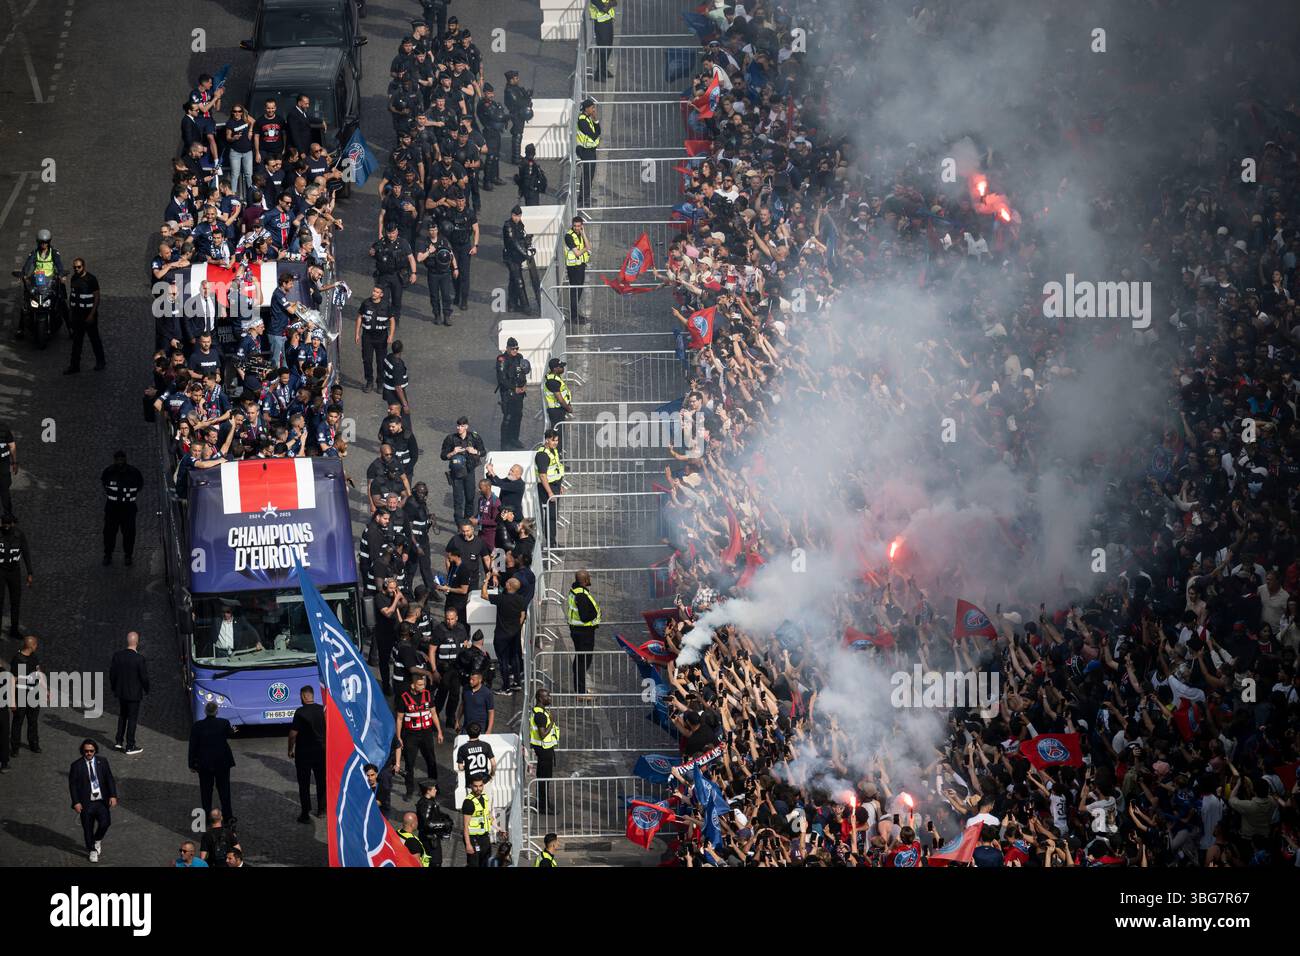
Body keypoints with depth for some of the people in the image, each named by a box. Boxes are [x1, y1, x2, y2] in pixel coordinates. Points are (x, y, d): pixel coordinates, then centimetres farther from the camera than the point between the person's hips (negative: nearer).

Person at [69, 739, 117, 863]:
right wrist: (76, 802, -11)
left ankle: (98, 840, 19)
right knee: (88, 828, 5)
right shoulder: (76, 766, -5)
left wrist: (113, 796, -7)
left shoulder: (102, 762, 3)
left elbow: (110, 780, 4)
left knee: (105, 823, -13)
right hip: (86, 803, -1)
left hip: (102, 802, 1)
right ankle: (92, 850, 27)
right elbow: (72, 785, -4)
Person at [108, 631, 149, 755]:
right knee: (132, 718, 7)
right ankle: (130, 746, 14)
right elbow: (144, 676, -16)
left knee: (122, 716, 23)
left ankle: (119, 742, 29)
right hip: (134, 693, -5)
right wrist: (146, 689, 3)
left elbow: (112, 673, 2)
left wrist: (113, 687, 17)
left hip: (121, 691, 5)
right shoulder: (139, 659, -23)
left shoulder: (117, 655, -8)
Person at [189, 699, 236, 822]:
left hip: (204, 764, -1)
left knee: (206, 790, 13)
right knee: (224, 788, 16)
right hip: (223, 763, 1)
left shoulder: (197, 726, -15)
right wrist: (232, 730, 33)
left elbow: (192, 747, -9)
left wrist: (192, 765, 2)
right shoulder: (224, 723, -15)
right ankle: (227, 814, 24)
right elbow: (229, 735, 7)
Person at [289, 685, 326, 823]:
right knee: (321, 780, 18)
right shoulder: (322, 710, -4)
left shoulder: (300, 712, -17)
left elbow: (293, 733, -16)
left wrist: (291, 749, -2)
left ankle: (305, 814, 4)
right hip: (321, 751, 4)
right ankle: (321, 809, 27)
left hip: (303, 752, -4)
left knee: (304, 783, 4)